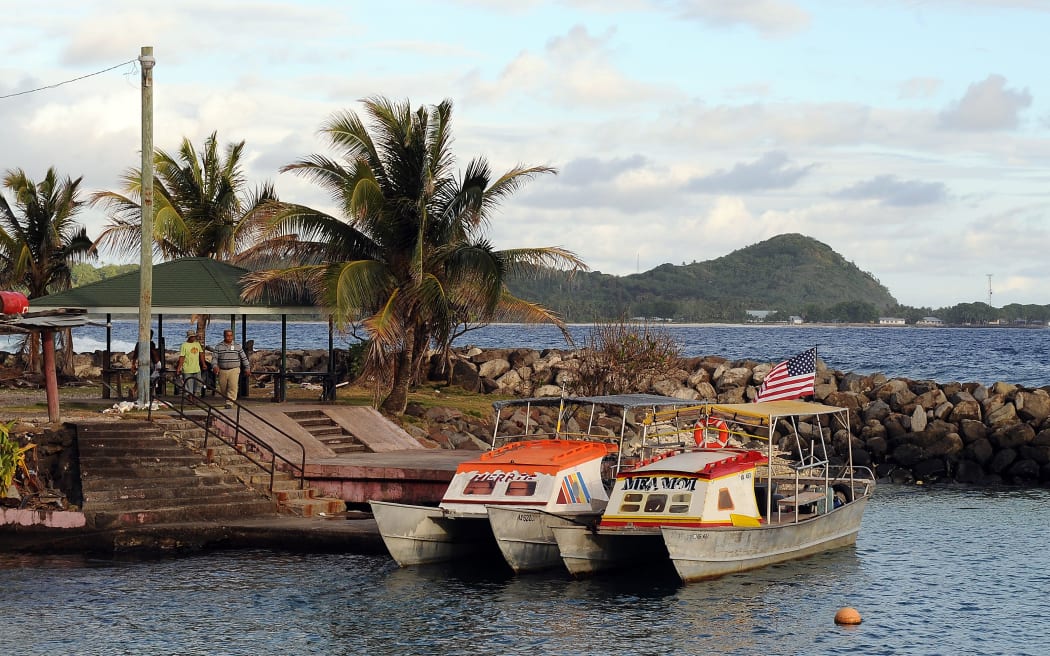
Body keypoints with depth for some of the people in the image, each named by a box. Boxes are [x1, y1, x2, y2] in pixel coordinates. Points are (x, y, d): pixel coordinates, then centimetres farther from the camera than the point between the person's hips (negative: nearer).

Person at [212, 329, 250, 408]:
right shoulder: (218, 346, 6)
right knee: (223, 389, 6)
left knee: (233, 386, -17)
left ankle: (230, 403, -18)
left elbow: (244, 358, 11)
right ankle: (227, 401, 25)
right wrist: (215, 366, -17)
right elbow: (215, 358, 1)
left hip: (234, 370, -1)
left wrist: (247, 368, 10)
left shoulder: (237, 346, 6)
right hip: (222, 371, 1)